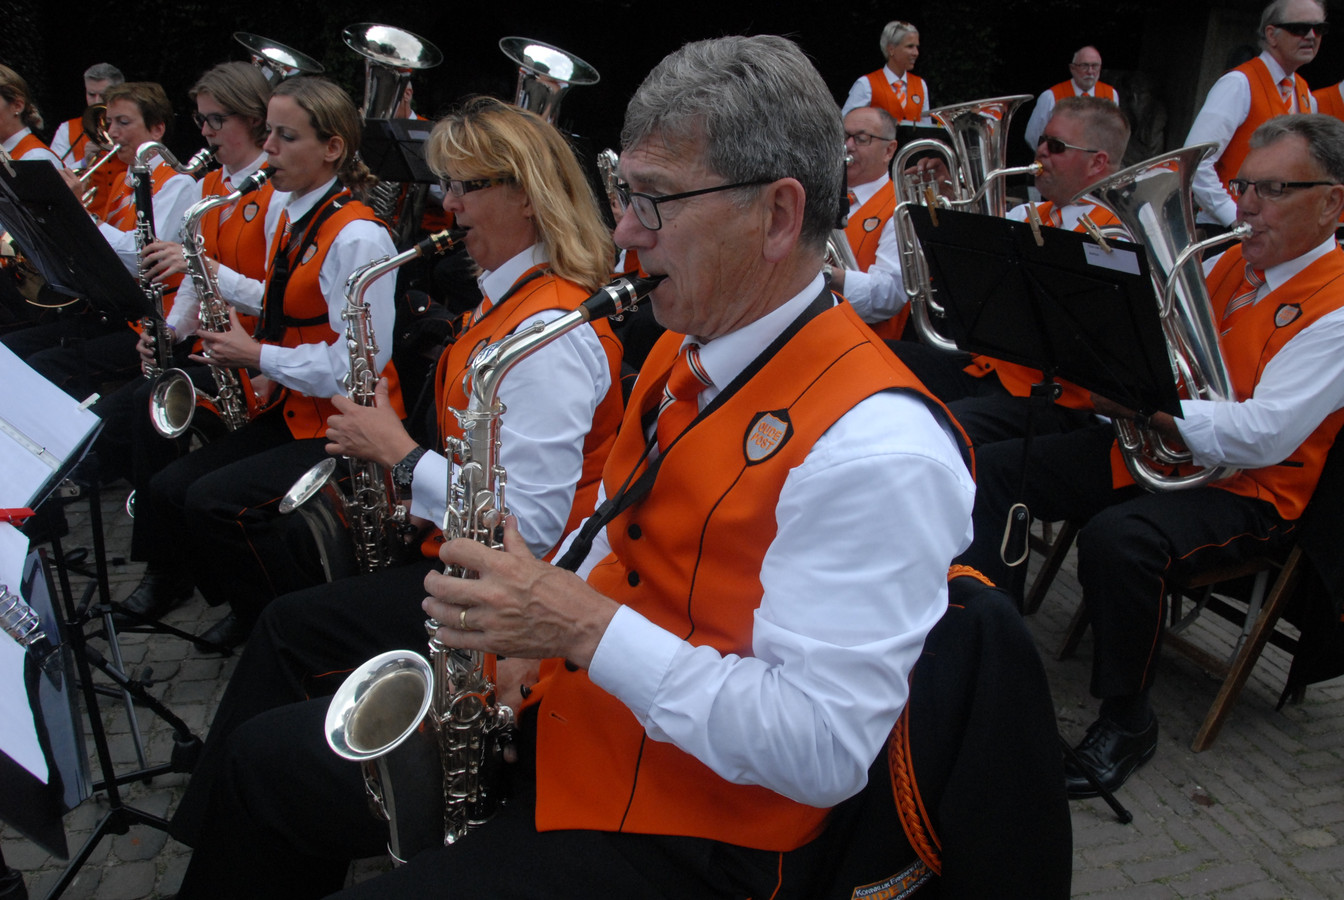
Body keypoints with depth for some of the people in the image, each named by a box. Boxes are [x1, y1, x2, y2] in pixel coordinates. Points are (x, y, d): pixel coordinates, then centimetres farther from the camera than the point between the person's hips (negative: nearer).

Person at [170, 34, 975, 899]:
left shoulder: (876, 446, -26)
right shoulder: (684, 348, 3)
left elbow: (826, 751, -27)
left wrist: (589, 628, -27)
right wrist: (530, 616, -1)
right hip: (568, 713, 8)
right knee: (266, 757, 13)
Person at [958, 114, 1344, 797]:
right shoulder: (1232, 261, 12)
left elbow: (1263, 437, -23)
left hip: (1245, 491, -8)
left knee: (1118, 537, -37)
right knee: (992, 469, -4)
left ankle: (1127, 721, -14)